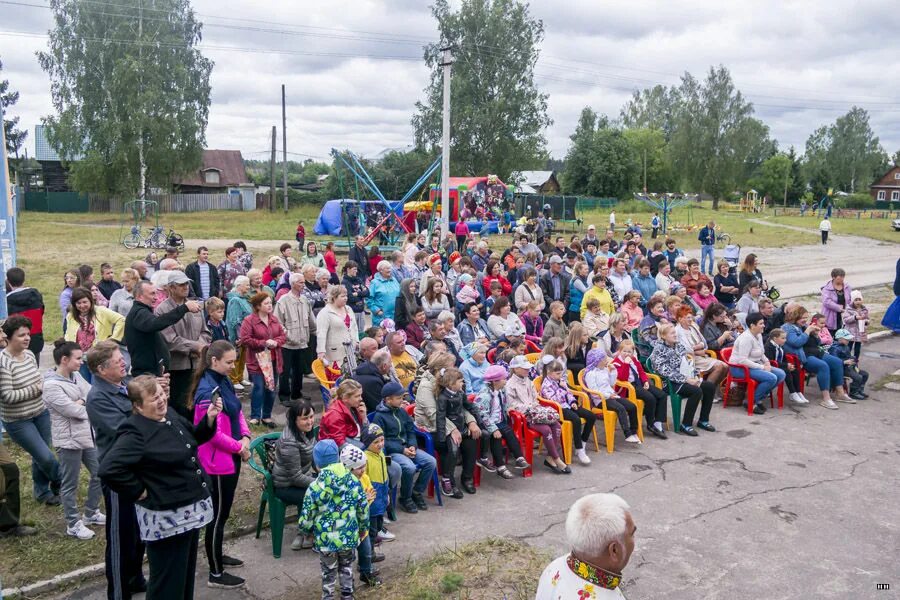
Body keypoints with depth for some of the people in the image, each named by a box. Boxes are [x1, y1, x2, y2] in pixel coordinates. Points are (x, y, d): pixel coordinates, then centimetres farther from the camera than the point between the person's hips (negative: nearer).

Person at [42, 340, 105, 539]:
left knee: (99, 474, 17)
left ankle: (91, 513, 35)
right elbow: (75, 412, -20)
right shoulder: (51, 386, -19)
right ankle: (73, 524, 21)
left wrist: (82, 402, -14)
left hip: (88, 435, 8)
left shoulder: (76, 376, 6)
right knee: (70, 484, 6)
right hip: (69, 441, -8)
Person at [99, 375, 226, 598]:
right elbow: (109, 469, -31)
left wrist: (209, 418, 1)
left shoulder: (170, 414, 4)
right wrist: (139, 492, -20)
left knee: (187, 572, 23)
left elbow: (194, 439, 19)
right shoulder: (135, 432, -21)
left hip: (191, 510, 8)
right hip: (167, 518, -8)